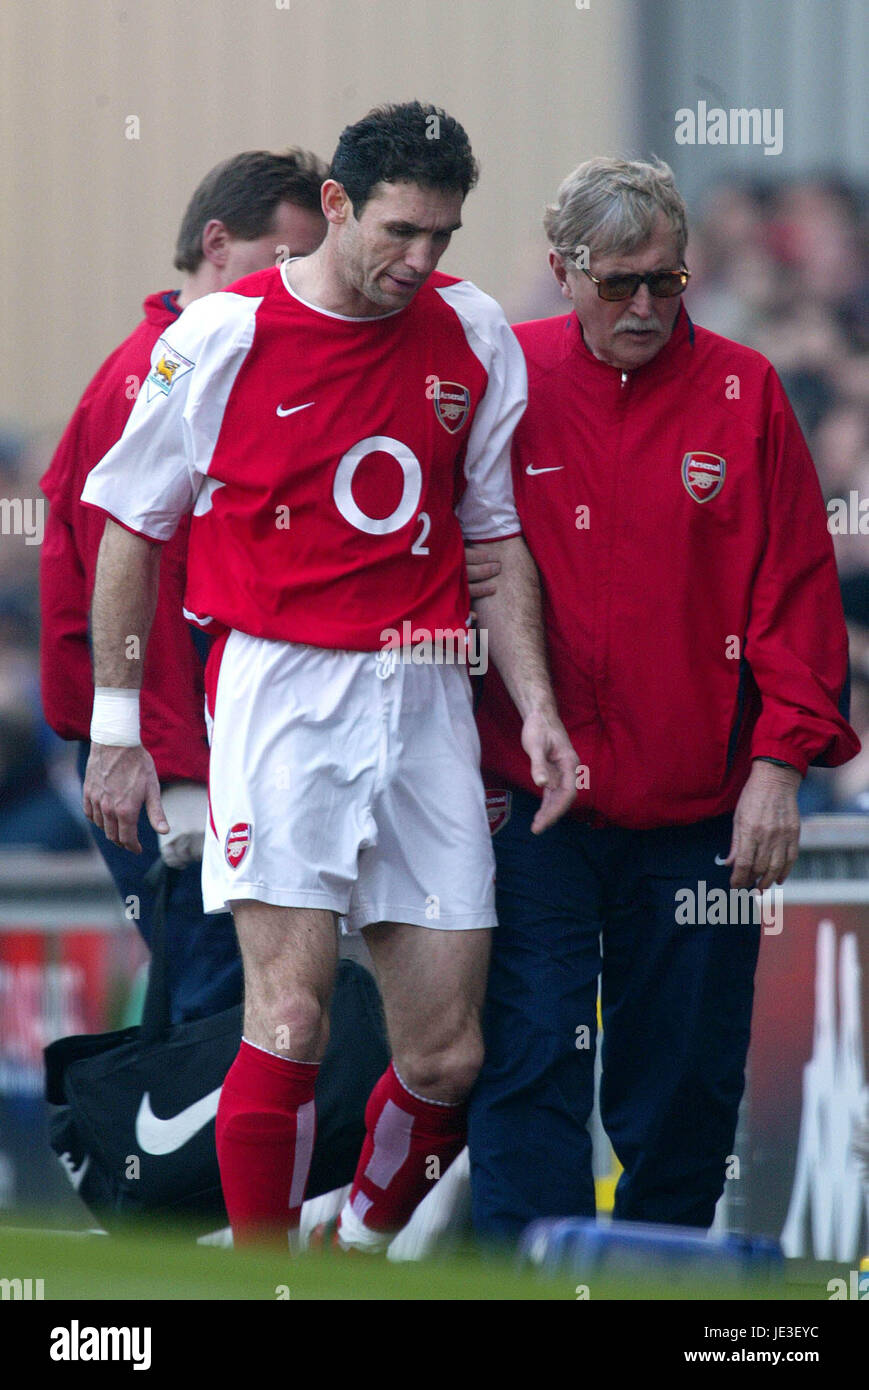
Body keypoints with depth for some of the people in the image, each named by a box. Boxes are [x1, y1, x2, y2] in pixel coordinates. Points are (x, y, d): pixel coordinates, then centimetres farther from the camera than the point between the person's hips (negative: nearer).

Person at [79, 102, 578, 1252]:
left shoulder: (475, 338, 7)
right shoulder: (224, 337, -3)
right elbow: (131, 528, 5)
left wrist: (537, 705, 6)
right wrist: (116, 727, 4)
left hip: (427, 702, 4)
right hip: (284, 689, -4)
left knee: (448, 1058, 1)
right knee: (290, 1019, -15)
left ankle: (365, 1245, 23)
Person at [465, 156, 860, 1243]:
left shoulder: (742, 392, 3)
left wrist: (778, 760, -5)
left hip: (697, 814, 1)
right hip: (534, 795, -1)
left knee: (685, 1083, 5)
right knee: (531, 1066, -7)